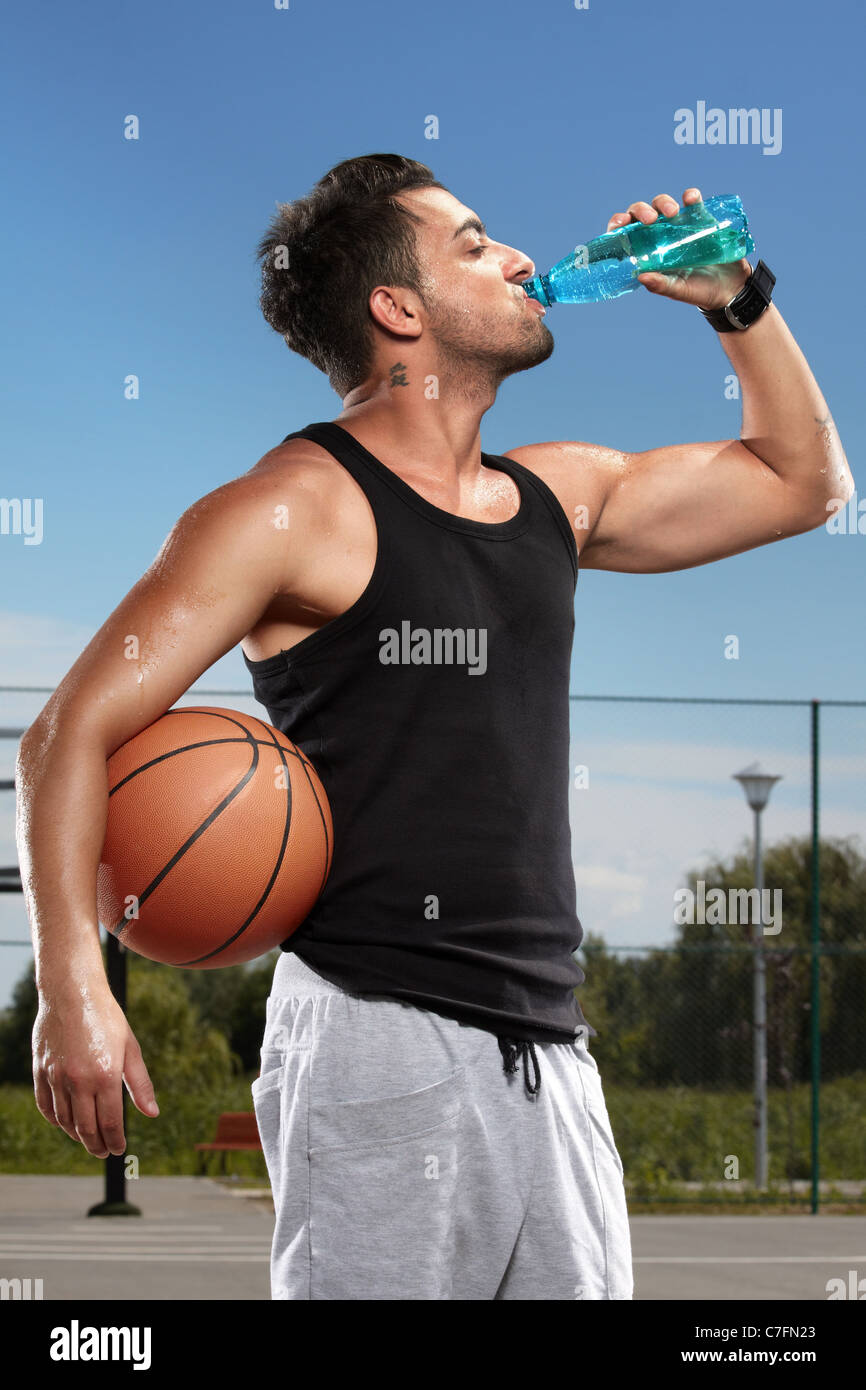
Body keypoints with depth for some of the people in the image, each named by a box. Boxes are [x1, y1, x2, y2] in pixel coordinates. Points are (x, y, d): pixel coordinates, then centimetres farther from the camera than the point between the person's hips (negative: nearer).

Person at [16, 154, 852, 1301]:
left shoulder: (552, 496, 17)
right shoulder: (298, 508, -5)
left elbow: (802, 481, 31)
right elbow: (72, 735, -8)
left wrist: (736, 298, 18)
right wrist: (74, 991, -20)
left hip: (551, 1055, 7)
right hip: (378, 1042, -7)